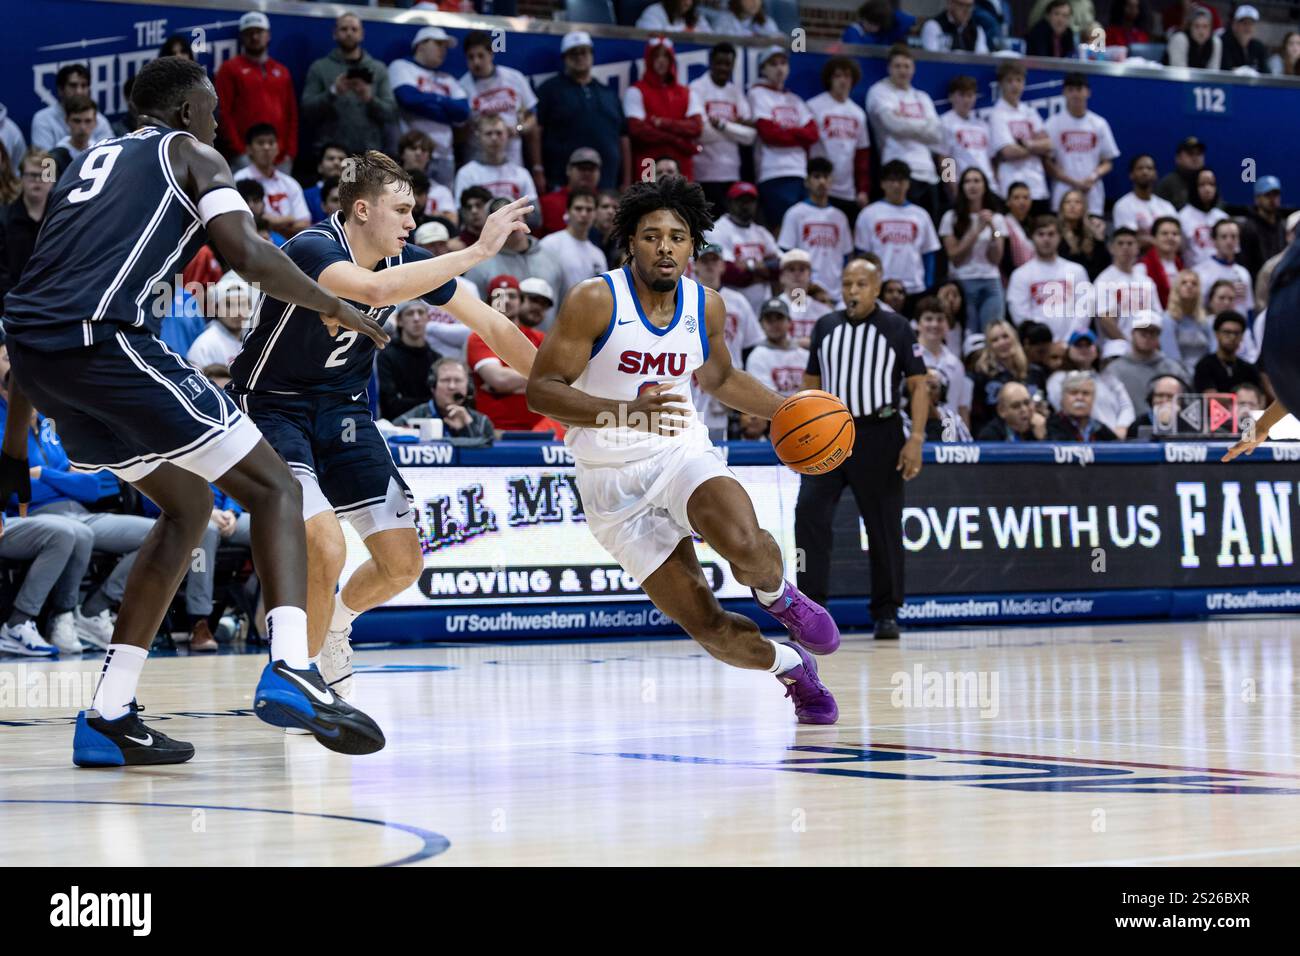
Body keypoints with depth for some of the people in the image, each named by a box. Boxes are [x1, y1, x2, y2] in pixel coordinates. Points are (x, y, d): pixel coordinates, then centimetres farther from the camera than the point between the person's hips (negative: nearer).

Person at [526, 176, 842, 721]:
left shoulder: (706, 307, 2)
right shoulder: (596, 302, -13)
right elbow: (541, 390, -17)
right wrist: (626, 412, -31)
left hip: (683, 454, 2)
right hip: (614, 483, -2)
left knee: (744, 544, -33)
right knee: (709, 627, -7)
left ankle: (777, 596, 4)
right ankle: (792, 666, 24)